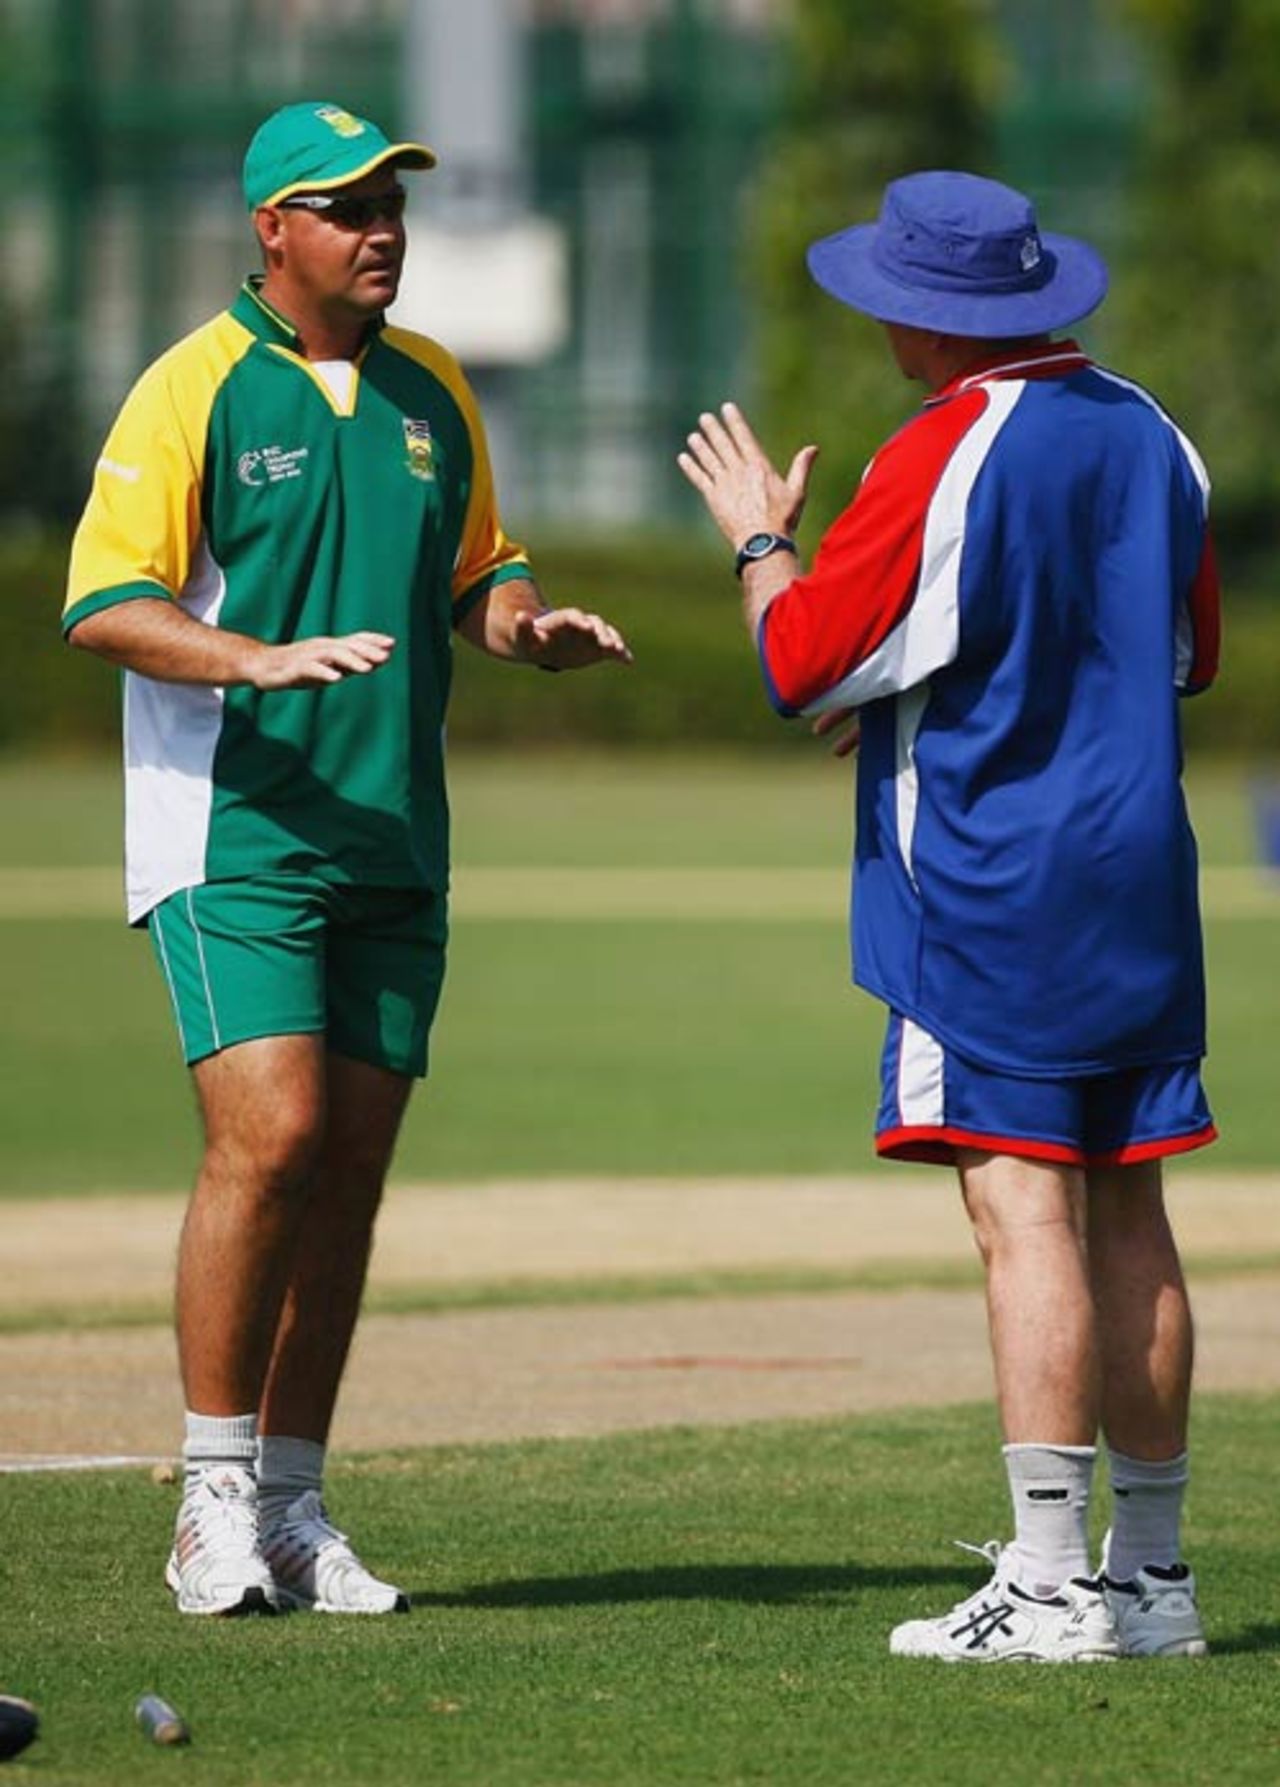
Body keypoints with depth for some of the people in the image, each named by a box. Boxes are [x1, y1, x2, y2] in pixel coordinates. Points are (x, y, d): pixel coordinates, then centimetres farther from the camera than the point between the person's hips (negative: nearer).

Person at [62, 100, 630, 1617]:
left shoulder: (431, 391, 14)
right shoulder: (196, 388, -5)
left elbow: (475, 570, 24)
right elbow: (103, 603, -11)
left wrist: (527, 623, 0)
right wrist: (257, 658, -27)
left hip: (394, 849, 6)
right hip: (235, 835, -6)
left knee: (351, 1171, 4)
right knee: (268, 1138, -16)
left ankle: (292, 1509, 11)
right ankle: (216, 1504, -8)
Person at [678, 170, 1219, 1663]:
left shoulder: (940, 461, -14)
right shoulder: (1150, 436, 10)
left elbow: (803, 663, -11)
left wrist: (759, 536, 6)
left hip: (986, 890, -7)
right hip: (1140, 880, 7)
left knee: (1025, 1208, -9)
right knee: (1126, 1218, 10)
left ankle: (1048, 1581, -13)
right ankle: (1152, 1576, 14)